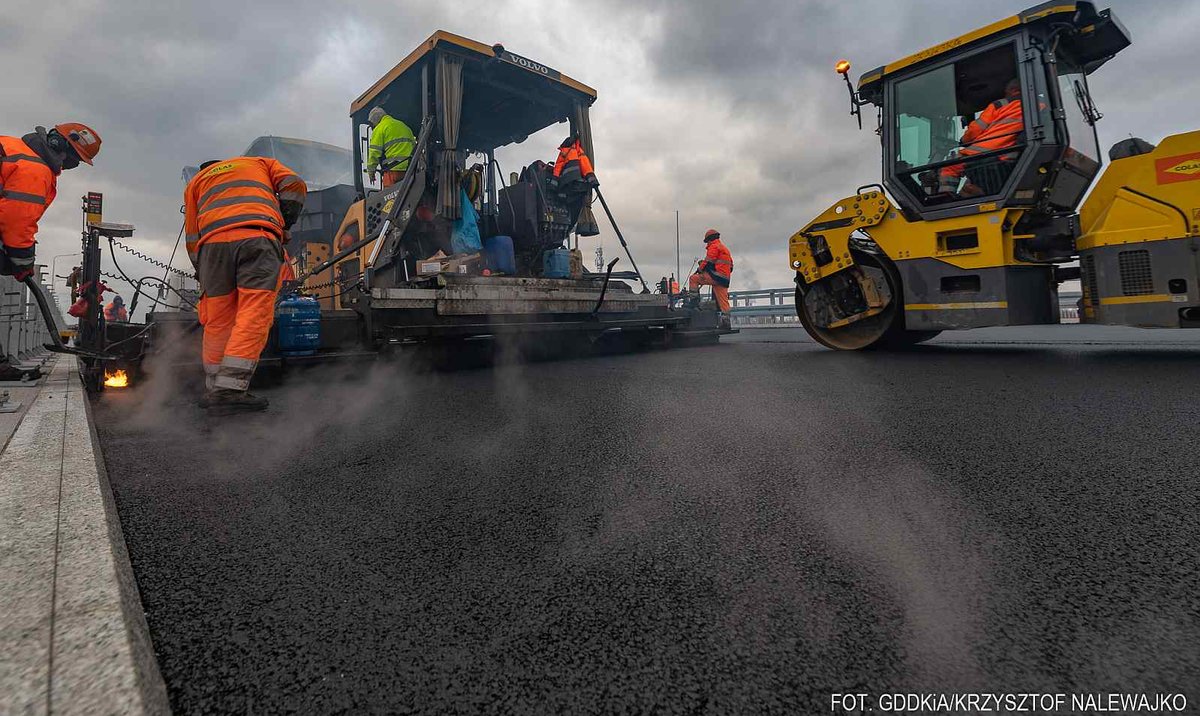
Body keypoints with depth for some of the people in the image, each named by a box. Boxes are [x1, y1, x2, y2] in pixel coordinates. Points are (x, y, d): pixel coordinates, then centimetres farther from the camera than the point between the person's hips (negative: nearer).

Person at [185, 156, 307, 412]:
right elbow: (294, 185, 13)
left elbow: (193, 239, 26)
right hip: (258, 238, -3)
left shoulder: (195, 181, 34)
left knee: (217, 321, 9)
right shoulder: (260, 163, 33)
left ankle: (214, 390, 12)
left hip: (212, 242, 3)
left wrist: (202, 275, 31)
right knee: (254, 315, -10)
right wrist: (283, 226, 19)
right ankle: (230, 389, -20)